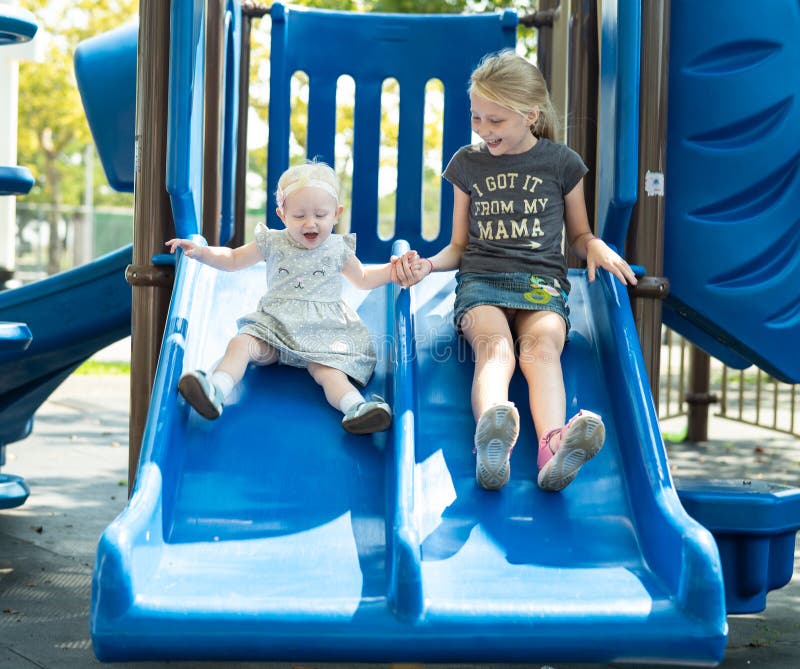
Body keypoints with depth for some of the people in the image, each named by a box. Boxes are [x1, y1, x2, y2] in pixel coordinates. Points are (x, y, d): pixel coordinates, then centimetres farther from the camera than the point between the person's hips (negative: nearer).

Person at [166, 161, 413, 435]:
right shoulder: (273, 243, 7)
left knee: (326, 369, -30)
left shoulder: (338, 249, 9)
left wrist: (394, 269, 11)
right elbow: (233, 260, 18)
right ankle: (216, 391, -44)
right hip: (275, 324, 2)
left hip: (322, 329, -2)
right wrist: (201, 252, 4)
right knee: (241, 343, -25)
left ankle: (356, 407, -55)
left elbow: (363, 279, 26)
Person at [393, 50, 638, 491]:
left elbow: (577, 233, 23)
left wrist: (595, 246, -1)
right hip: (481, 278, 0)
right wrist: (427, 265, 0)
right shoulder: (467, 163, 14)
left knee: (542, 346, -34)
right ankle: (491, 442, -65)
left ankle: (553, 448, -63)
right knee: (494, 346, -34)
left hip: (542, 280, 0)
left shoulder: (561, 163, 11)